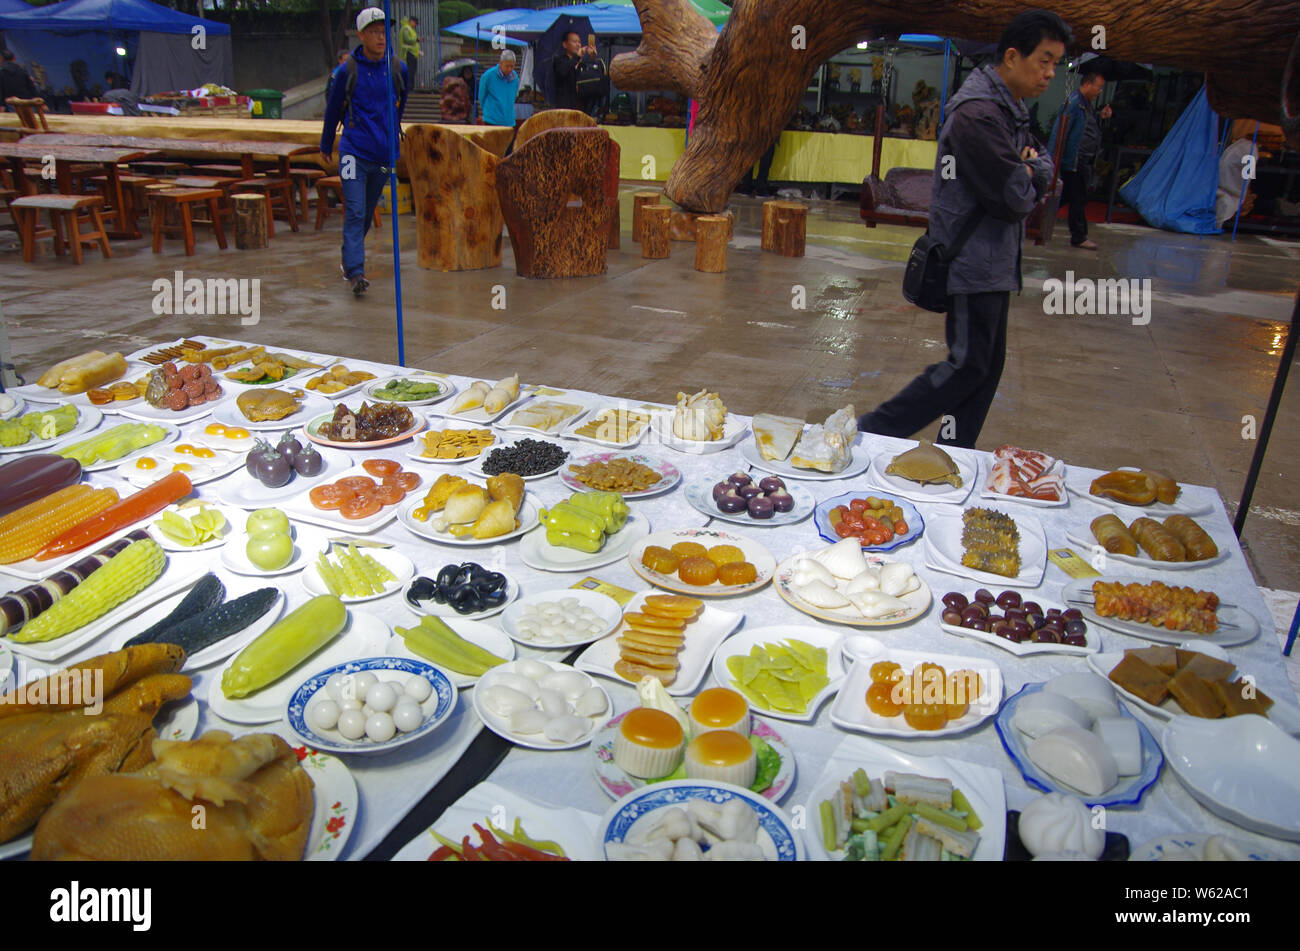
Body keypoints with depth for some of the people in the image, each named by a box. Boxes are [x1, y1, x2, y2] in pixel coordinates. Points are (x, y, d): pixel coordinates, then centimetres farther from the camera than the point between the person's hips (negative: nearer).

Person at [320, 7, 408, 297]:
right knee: (354, 213, -12)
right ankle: (355, 272, -14)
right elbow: (333, 111, 10)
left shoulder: (398, 69, 4)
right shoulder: (346, 71, -3)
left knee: (367, 213, 12)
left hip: (383, 153, 3)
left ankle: (348, 259, 31)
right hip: (353, 152, -3)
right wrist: (326, 145, 20)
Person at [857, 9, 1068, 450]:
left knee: (987, 364, 12)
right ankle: (873, 433, 0)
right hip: (973, 260, -10)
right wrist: (1029, 180, 1)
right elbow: (1013, 198, -21)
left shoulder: (1010, 108, 15)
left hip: (995, 260, 10)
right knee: (968, 365, -7)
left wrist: (1031, 171, -7)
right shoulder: (979, 112, -18)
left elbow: (1043, 169, 15)